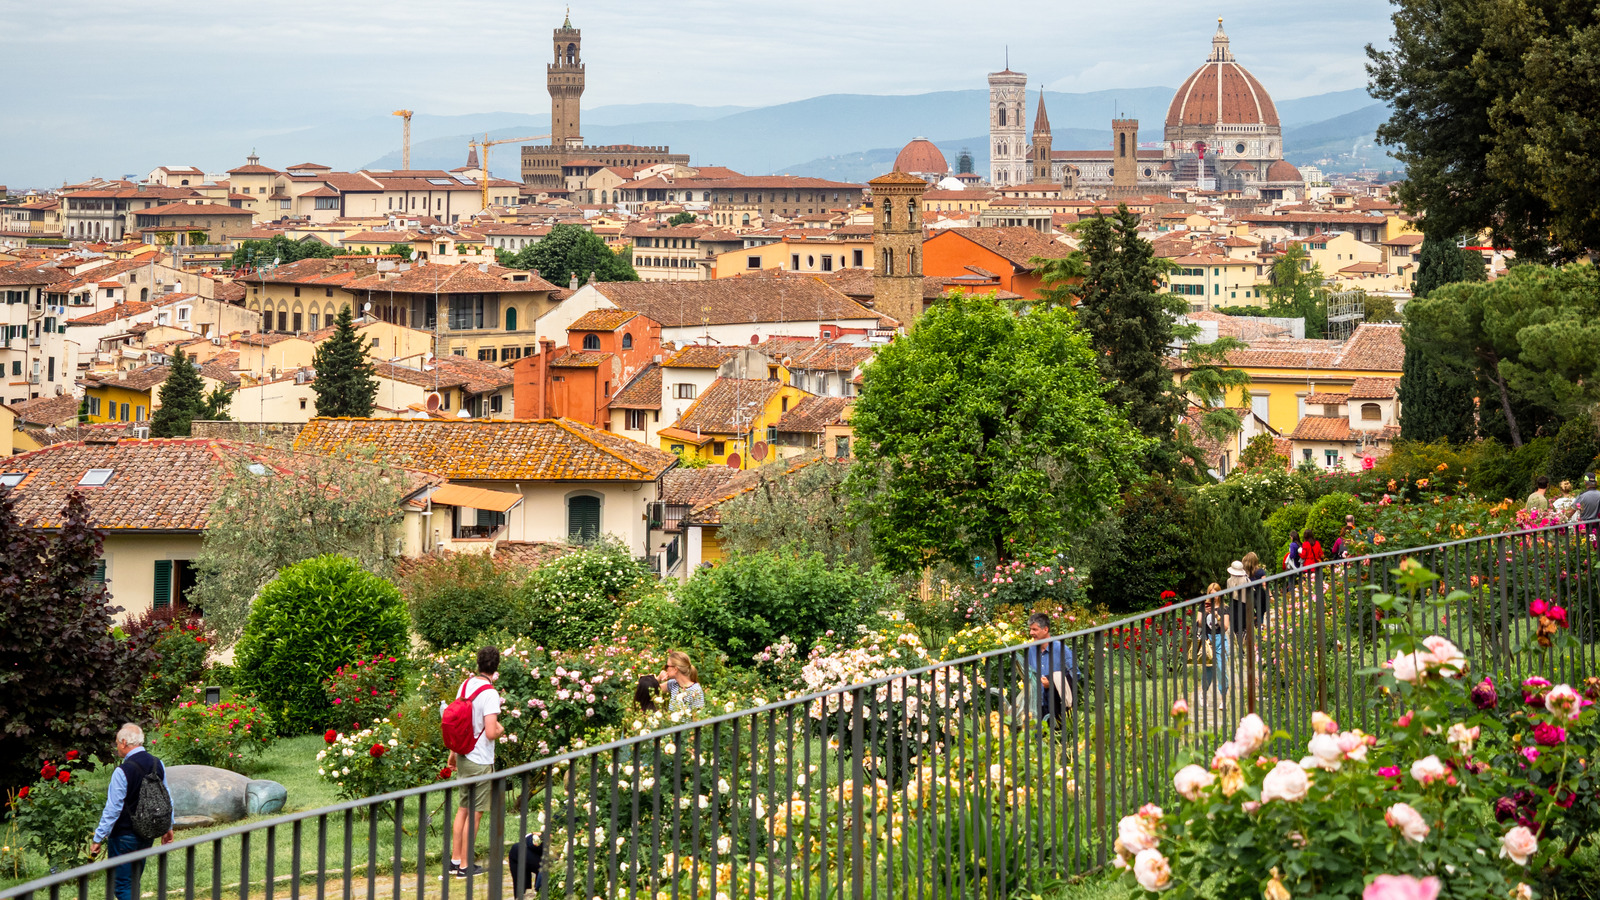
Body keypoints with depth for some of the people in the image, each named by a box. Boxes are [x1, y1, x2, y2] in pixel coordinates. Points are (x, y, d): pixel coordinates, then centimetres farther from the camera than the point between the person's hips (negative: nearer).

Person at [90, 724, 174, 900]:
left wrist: (98, 838, -11)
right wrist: (168, 828, 24)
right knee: (134, 882, 19)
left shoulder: (123, 771, -19)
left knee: (122, 885, -1)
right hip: (148, 836, 7)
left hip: (124, 837, -7)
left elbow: (113, 808, -18)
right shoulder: (158, 765, 2)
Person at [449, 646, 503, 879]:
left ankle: (455, 860, 22)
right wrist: (501, 729, -1)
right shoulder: (490, 694, -20)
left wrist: (453, 752, 22)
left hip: (464, 758, 7)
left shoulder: (466, 685, 3)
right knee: (475, 814, 2)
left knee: (463, 809, 17)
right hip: (481, 762, -7)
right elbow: (490, 732, -25)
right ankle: (465, 866, 8)